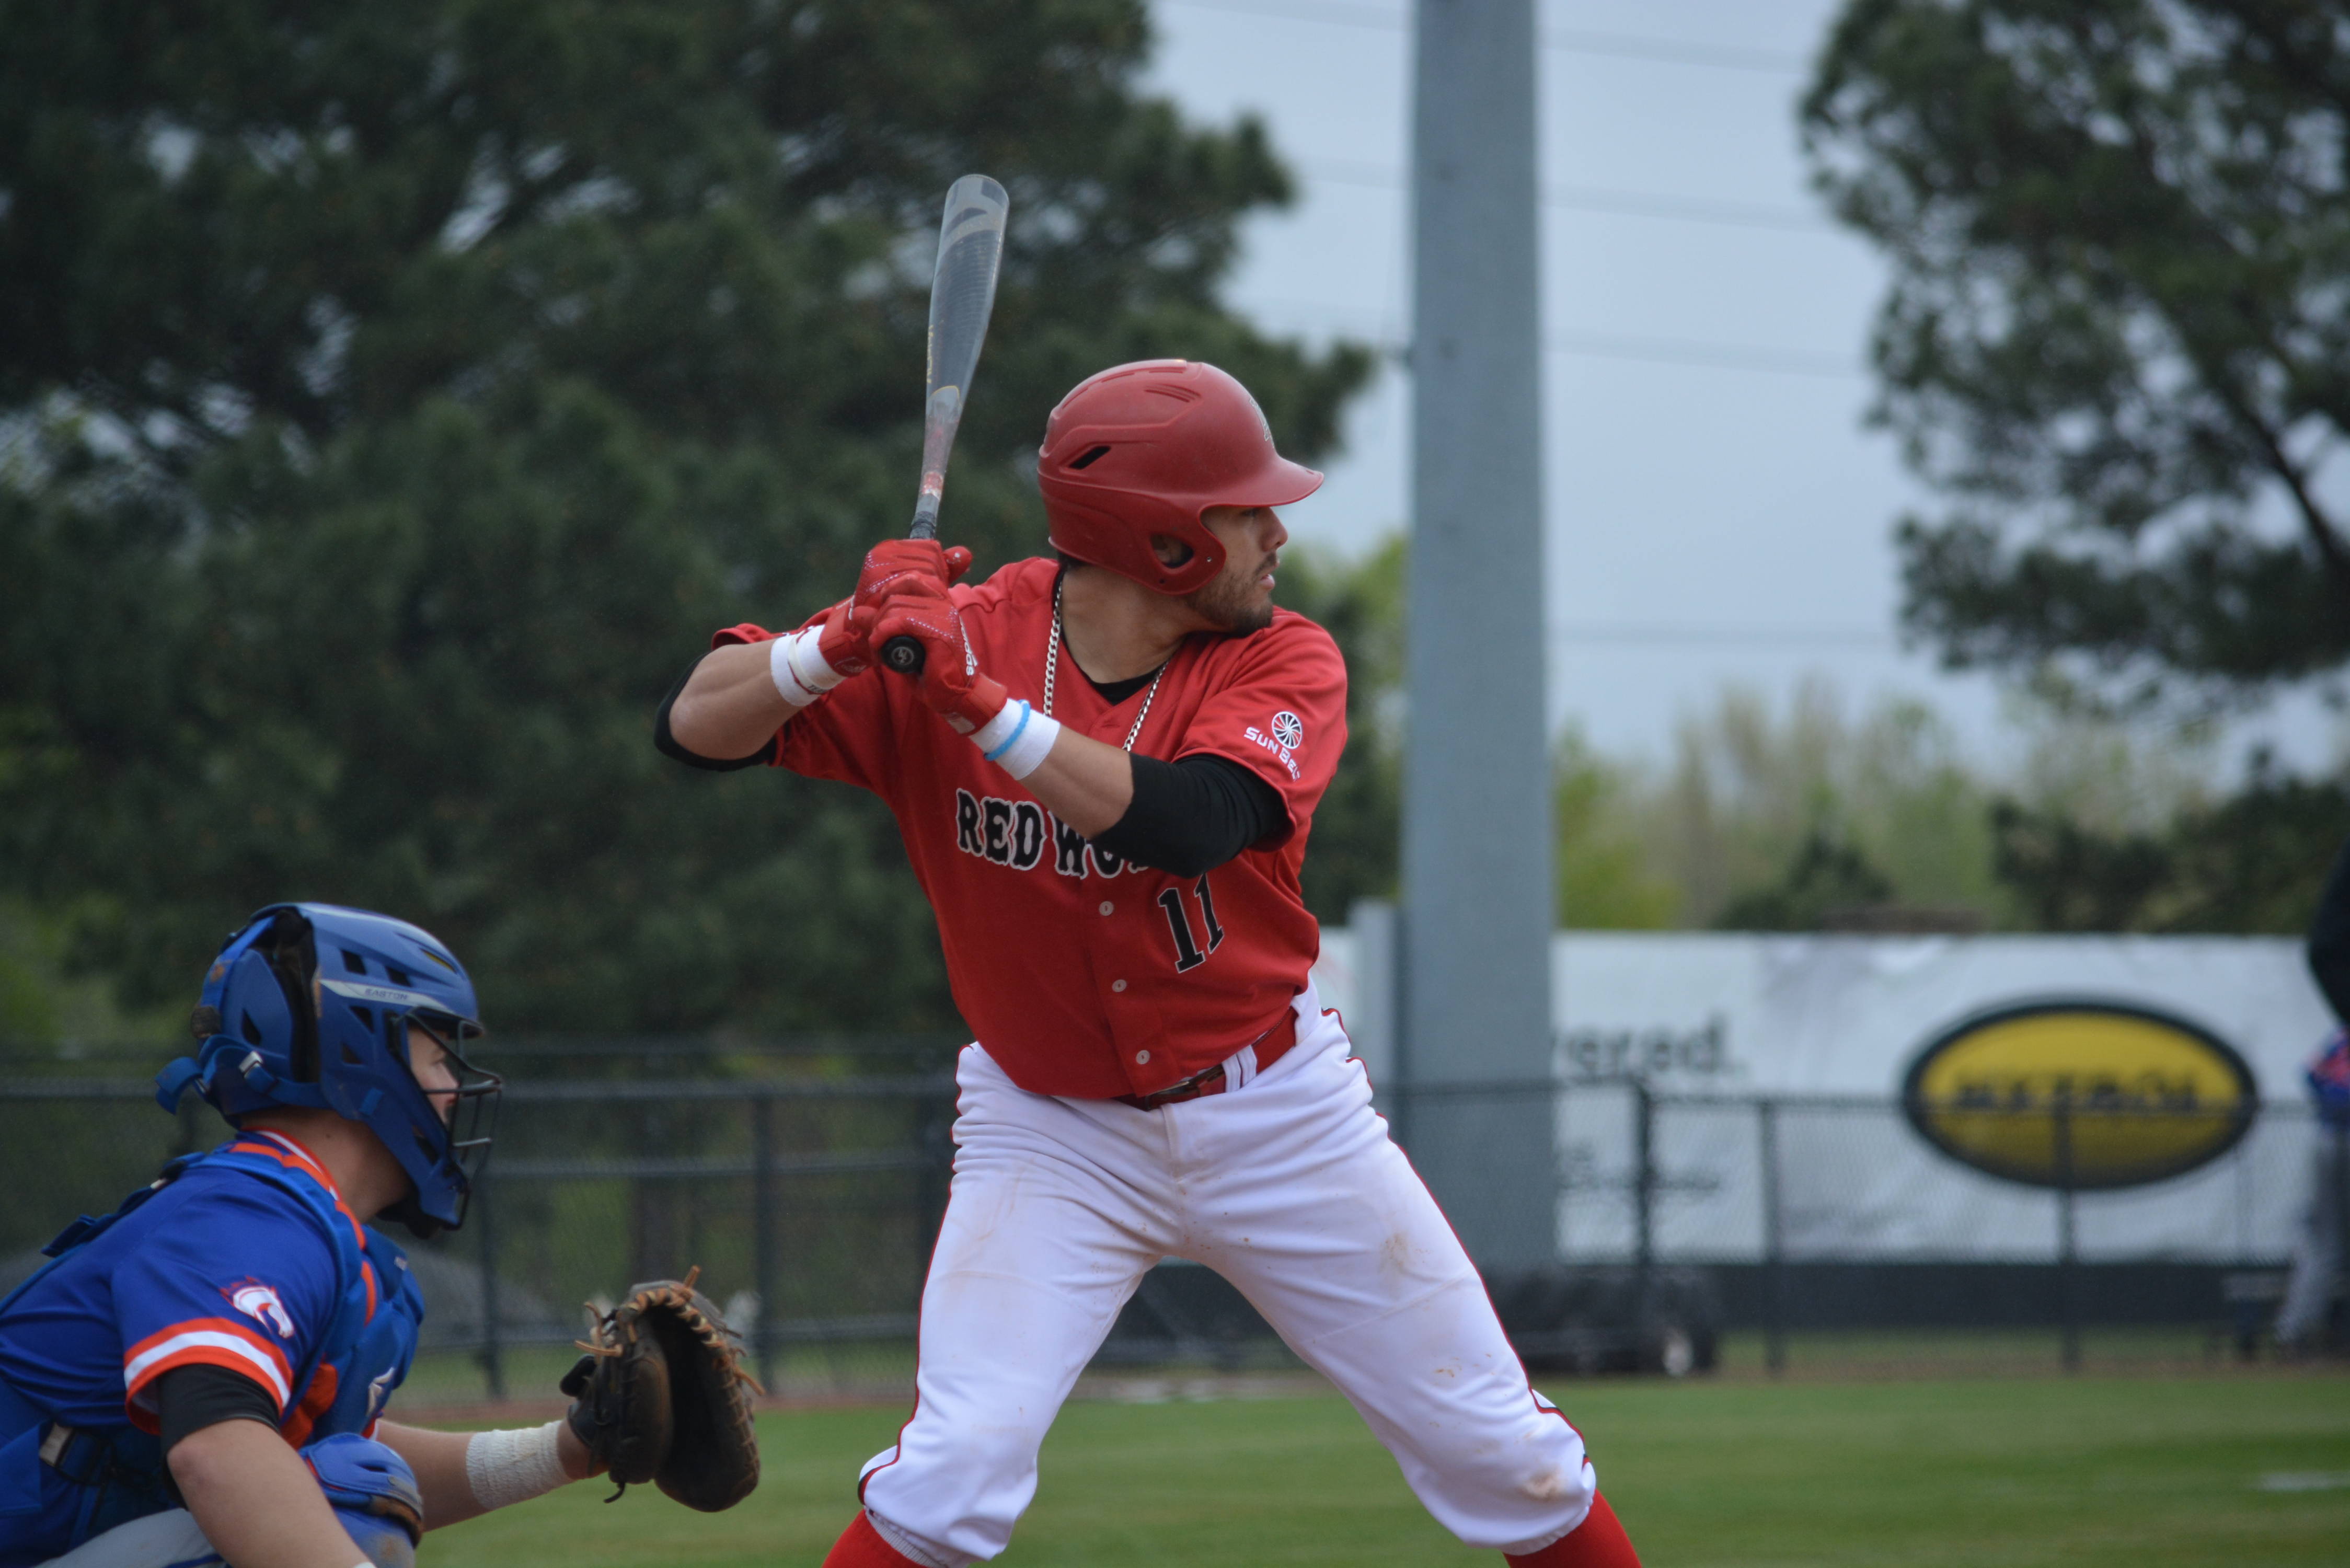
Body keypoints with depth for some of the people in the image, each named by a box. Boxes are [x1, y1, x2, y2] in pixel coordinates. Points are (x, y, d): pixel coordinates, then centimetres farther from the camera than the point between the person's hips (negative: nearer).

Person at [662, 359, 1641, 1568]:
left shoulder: (1283, 665, -12)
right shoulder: (953, 641, -13)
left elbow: (1186, 823, -32)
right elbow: (695, 728, -17)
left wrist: (979, 702, -41)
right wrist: (843, 644, -36)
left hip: (1277, 1116, 2)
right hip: (1051, 1135, -2)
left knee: (1505, 1460, 5)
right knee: (955, 1470, -20)